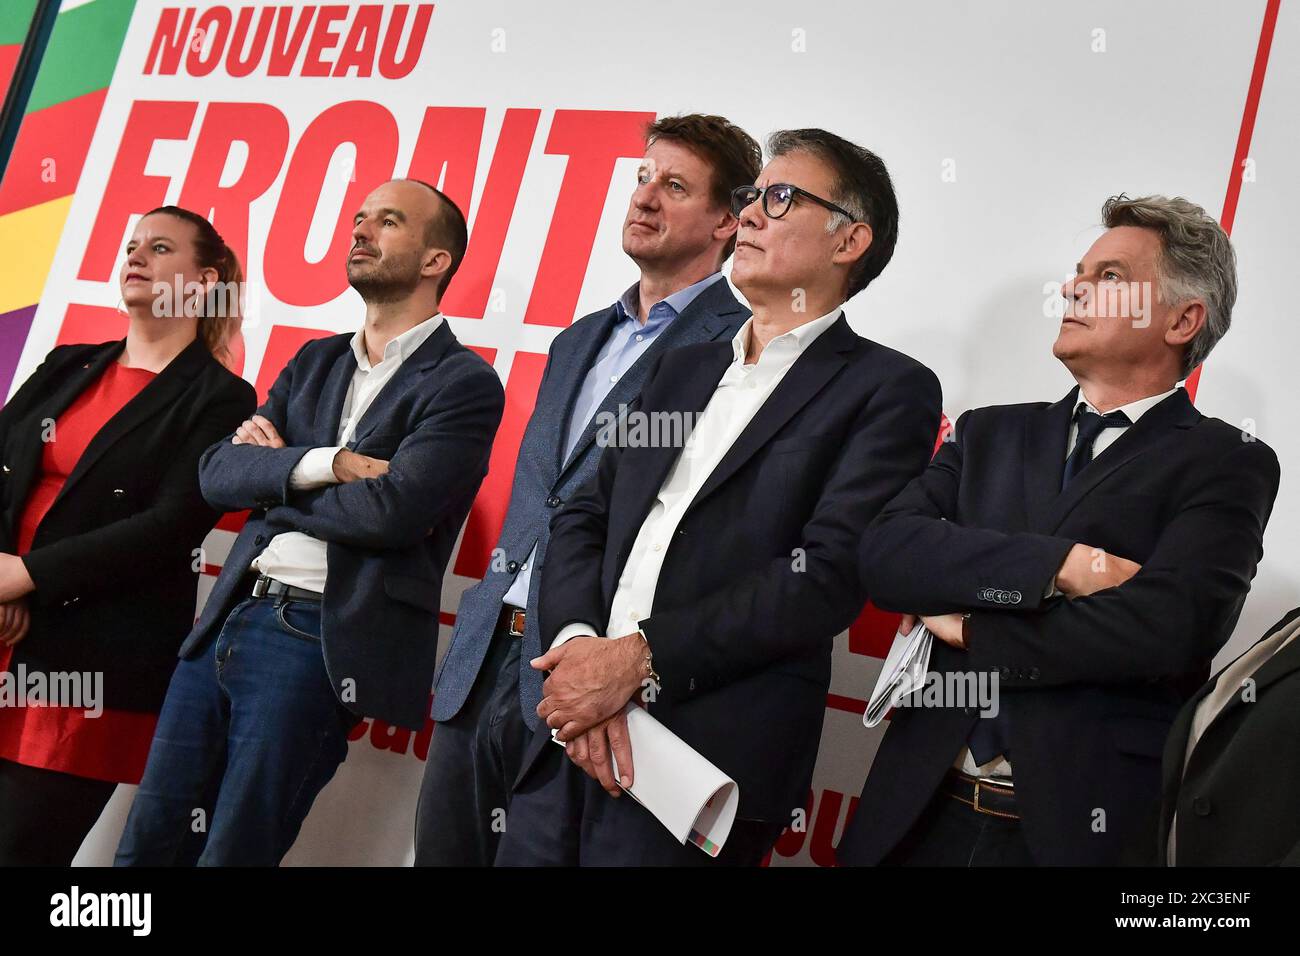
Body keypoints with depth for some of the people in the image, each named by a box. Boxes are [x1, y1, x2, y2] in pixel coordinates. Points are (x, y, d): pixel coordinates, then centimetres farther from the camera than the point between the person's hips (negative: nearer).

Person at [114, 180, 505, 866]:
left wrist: (273, 477, -2)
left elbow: (390, 510, -18)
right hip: (228, 616, 7)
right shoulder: (314, 363, 17)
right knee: (147, 845, 11)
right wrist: (329, 463, -11)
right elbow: (219, 471, 5)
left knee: (230, 852, -1)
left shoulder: (464, 382, -5)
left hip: (317, 641, -7)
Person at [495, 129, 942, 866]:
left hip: (711, 752, -5)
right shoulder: (683, 369, 19)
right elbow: (585, 517, 11)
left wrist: (642, 657, -17)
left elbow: (830, 574, -13)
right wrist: (578, 645, -9)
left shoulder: (888, 389, -1)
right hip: (577, 725, 6)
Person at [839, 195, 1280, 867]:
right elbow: (885, 553, -4)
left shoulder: (1226, 465, -2)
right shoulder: (991, 434, 12)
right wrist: (1061, 565, -16)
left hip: (1086, 824, -3)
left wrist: (971, 631, -8)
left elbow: (1165, 626, -18)